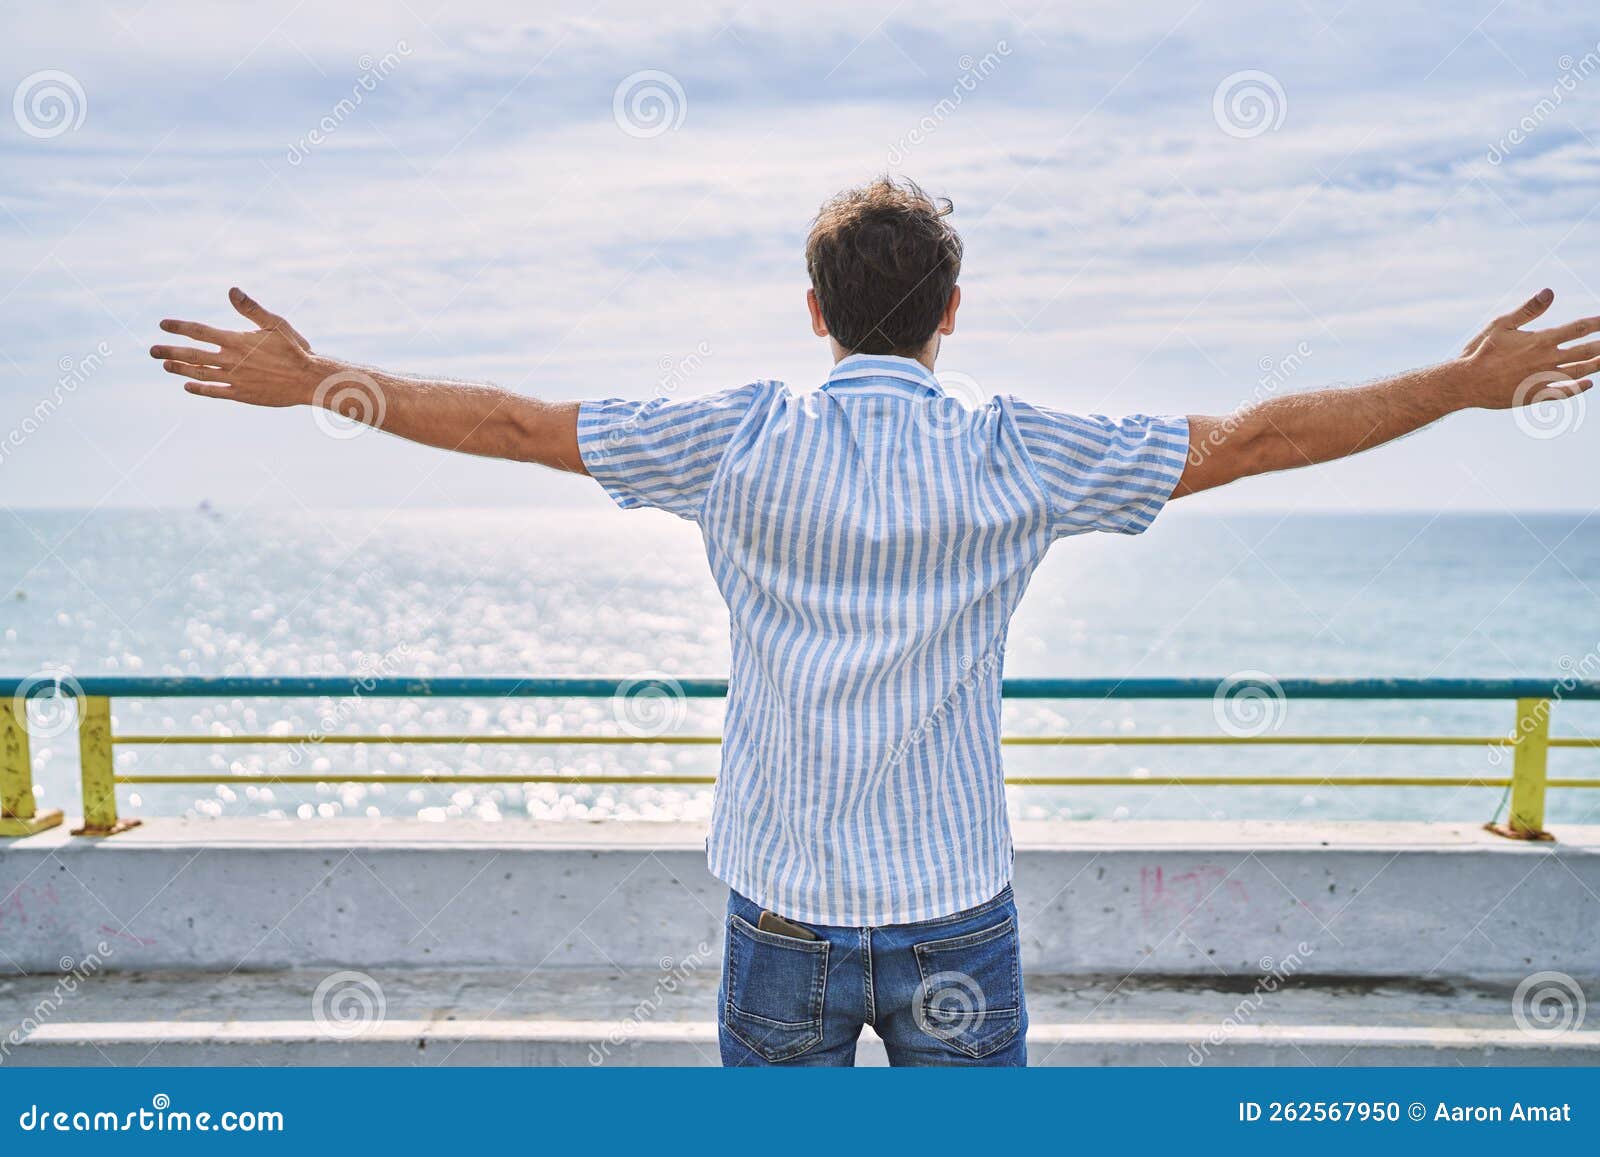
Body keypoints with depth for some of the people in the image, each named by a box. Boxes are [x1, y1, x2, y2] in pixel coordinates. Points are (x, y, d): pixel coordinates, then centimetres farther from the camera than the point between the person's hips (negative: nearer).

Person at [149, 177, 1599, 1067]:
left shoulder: (744, 438, -7)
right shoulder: (1016, 453, -8)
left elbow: (516, 423, -2)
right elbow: (1252, 438, -2)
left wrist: (309, 380, 10)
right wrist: (1471, 382, 10)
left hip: (780, 903, 1)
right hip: (957, 909, 0)